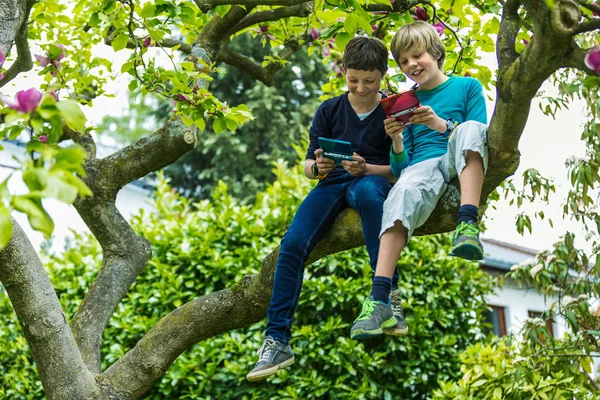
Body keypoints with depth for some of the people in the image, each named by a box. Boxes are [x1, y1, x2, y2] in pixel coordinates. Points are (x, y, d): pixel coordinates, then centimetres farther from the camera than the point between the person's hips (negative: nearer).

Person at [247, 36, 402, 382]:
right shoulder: (330, 111, 11)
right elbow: (307, 167, 10)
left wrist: (366, 169, -19)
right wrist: (317, 167, -15)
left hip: (374, 181, -3)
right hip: (332, 184, 3)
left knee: (367, 190, -43)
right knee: (293, 244, -24)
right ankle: (277, 341, -21)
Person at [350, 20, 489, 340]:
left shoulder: (466, 87, 14)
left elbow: (477, 135, 3)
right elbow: (400, 167, 15)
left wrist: (442, 125, -12)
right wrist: (396, 141, -7)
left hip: (462, 165, -1)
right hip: (421, 166, 1)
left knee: (470, 129, -32)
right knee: (404, 191, -35)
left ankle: (468, 226, -49)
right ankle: (380, 301, -49)